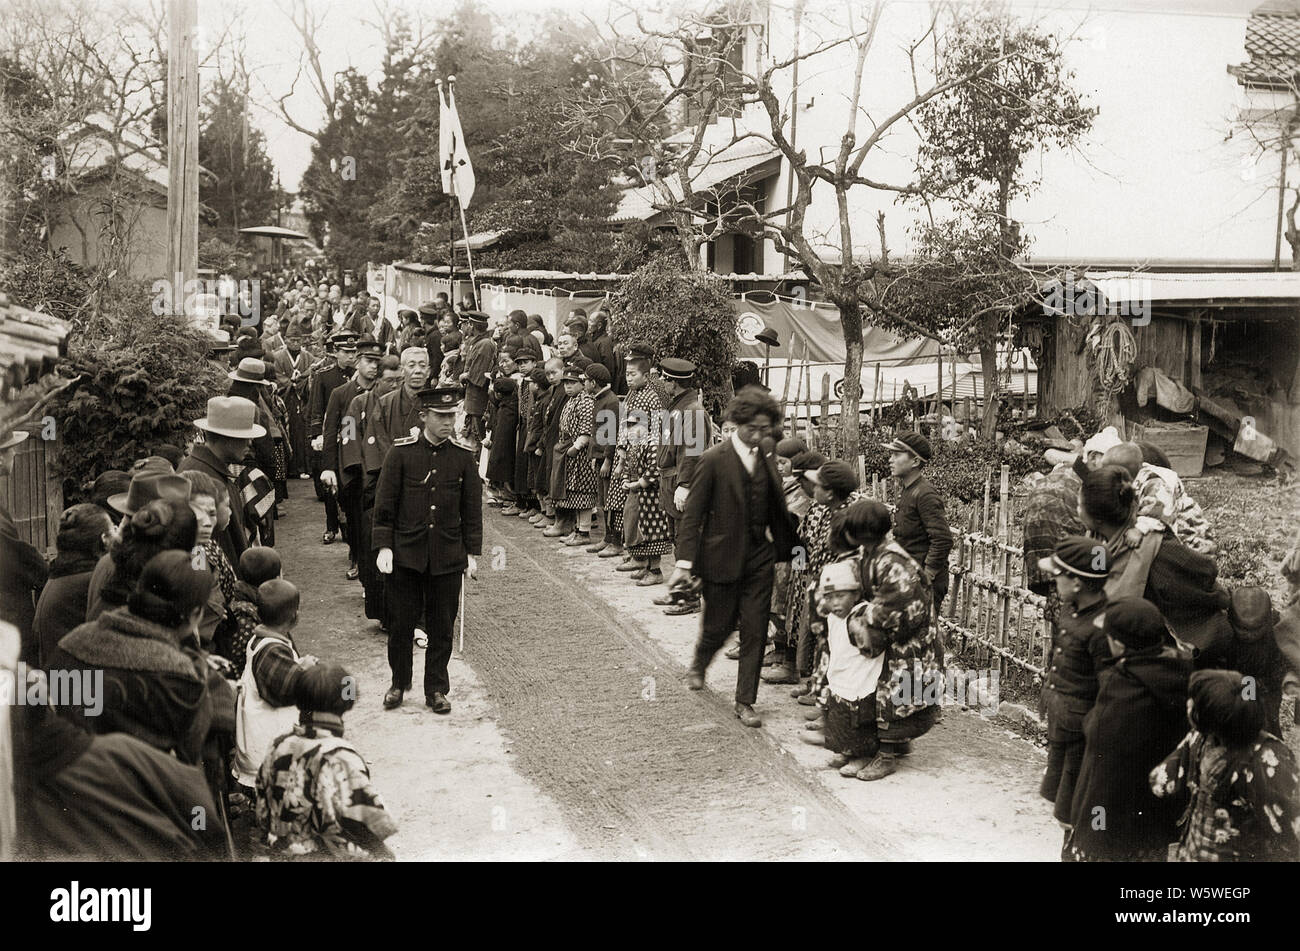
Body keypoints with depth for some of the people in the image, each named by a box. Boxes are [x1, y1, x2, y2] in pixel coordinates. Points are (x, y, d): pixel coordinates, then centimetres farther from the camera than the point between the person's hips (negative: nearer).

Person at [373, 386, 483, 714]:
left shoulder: (463, 457, 1)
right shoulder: (401, 452, -4)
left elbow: (472, 510, 6)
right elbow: (385, 505, -2)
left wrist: (472, 552, 3)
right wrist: (383, 546, -8)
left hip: (447, 557, 1)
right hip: (406, 554, -1)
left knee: (442, 627, 7)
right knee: (401, 624, 7)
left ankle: (436, 688, 21)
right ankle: (399, 683, 25)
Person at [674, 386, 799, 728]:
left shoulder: (766, 456, 3)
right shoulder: (713, 460, -14)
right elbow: (693, 514, -12)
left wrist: (787, 544, 9)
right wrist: (685, 562, -16)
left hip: (759, 557, 4)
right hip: (722, 557, -4)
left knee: (755, 631, 4)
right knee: (718, 626, 10)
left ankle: (745, 701, 16)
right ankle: (698, 665, 43)